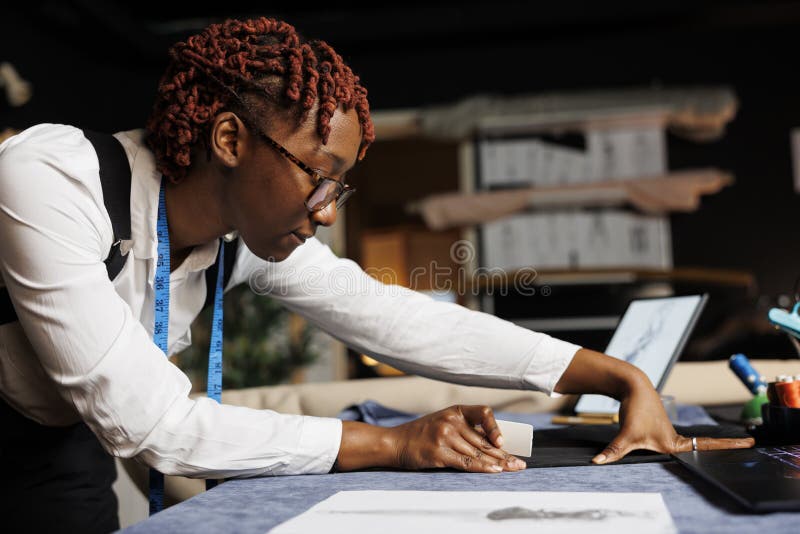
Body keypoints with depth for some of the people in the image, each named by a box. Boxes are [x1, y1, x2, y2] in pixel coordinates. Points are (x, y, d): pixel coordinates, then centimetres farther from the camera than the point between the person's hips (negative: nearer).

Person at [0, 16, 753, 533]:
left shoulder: (247, 230, -14)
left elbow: (395, 319, -16)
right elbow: (147, 420, -35)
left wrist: (623, 378, -20)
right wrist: (395, 444, -32)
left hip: (60, 454, 4)